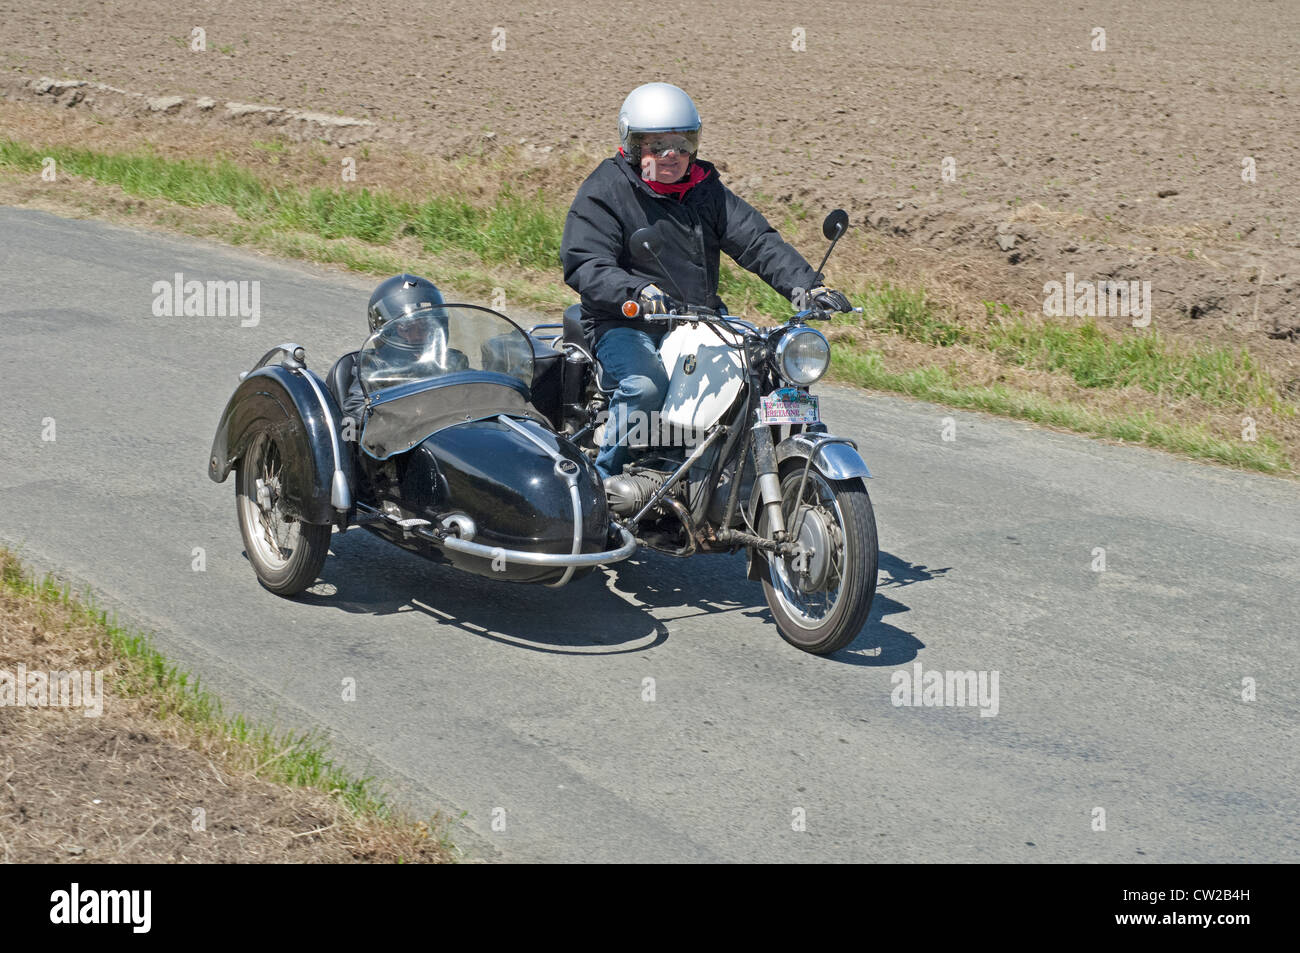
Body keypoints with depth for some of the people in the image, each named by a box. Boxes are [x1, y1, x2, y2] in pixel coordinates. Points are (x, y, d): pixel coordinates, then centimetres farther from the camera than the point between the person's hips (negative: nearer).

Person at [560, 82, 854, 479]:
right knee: (646, 386, -34)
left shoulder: (706, 190, 13)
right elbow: (583, 264, -15)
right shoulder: (604, 191, -3)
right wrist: (639, 291, -34)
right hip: (627, 326, -5)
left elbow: (756, 240, 3)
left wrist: (807, 286, -14)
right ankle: (602, 481, -16)